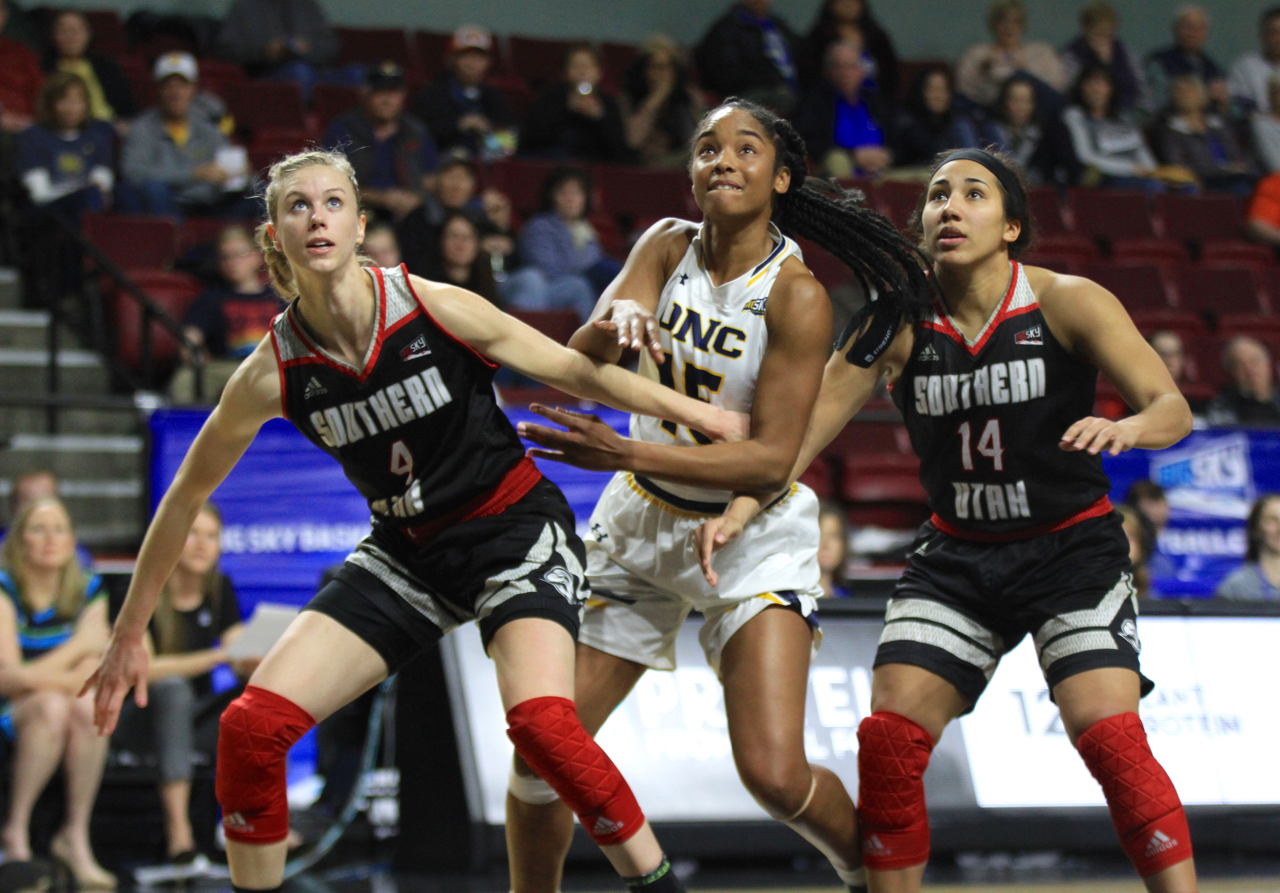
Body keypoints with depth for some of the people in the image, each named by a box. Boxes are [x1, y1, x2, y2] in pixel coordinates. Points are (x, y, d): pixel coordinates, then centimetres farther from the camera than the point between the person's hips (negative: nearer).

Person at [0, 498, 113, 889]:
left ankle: (76, 836, -21)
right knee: (52, 706, -35)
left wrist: (37, 678, -22)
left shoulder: (88, 590, 2)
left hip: (56, 705, 3)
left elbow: (89, 678, -5)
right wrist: (78, 646, -18)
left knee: (89, 708, -31)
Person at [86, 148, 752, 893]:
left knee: (541, 720, -29)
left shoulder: (435, 310, -18)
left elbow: (572, 370, -5)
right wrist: (131, 633, 4)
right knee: (251, 726, -10)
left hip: (517, 530, -3)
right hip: (407, 552, 3)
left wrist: (698, 413, -1)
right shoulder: (275, 373, -11)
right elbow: (186, 498, 1)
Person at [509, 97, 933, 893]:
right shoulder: (668, 247, -4)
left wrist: (628, 454, -31)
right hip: (641, 521, 5)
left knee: (775, 773, -16)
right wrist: (616, 320, -38)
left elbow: (772, 459, -22)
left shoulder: (796, 295, -18)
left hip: (752, 534, -4)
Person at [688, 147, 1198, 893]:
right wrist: (741, 507, -22)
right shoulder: (901, 320, -4)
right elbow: (808, 425, -6)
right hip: (958, 556, 4)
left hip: (1072, 547, -3)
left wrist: (1125, 427, -40)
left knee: (1110, 737, -20)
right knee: (888, 742, -7)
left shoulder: (1066, 303, -11)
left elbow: (1173, 409, -17)